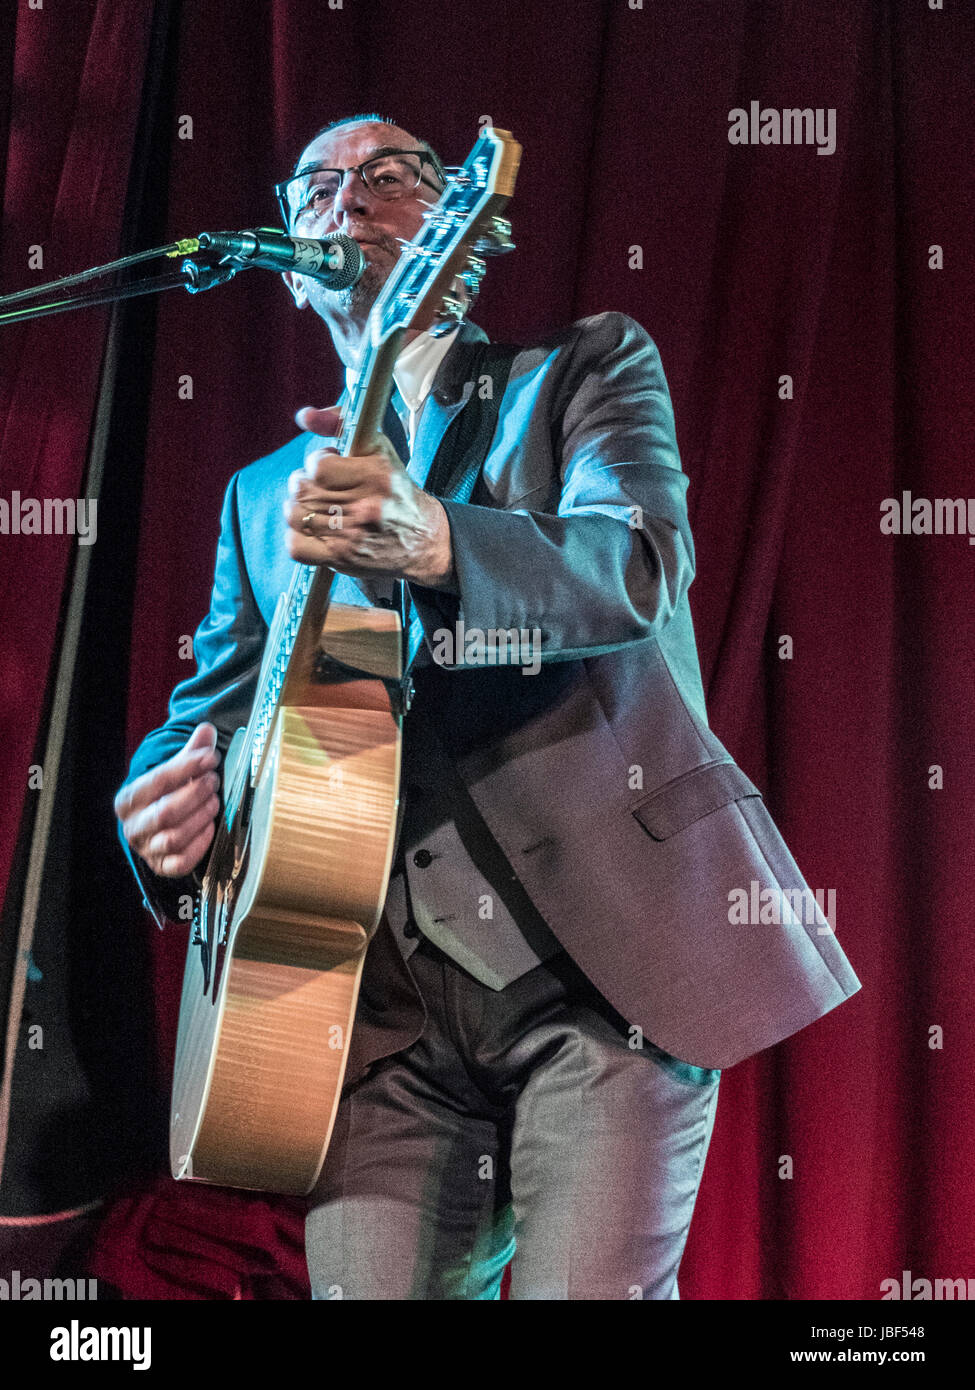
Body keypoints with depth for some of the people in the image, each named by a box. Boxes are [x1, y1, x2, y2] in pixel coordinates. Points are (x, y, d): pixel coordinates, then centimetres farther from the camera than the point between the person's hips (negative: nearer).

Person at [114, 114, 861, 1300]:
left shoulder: (588, 369, 10)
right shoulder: (264, 493, 23)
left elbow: (636, 566, -10)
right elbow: (214, 703, 21)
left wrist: (431, 543, -30)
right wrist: (163, 802, -4)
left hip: (603, 950, -3)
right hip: (384, 990, 4)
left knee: (586, 1287, -13)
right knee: (365, 1284, -6)